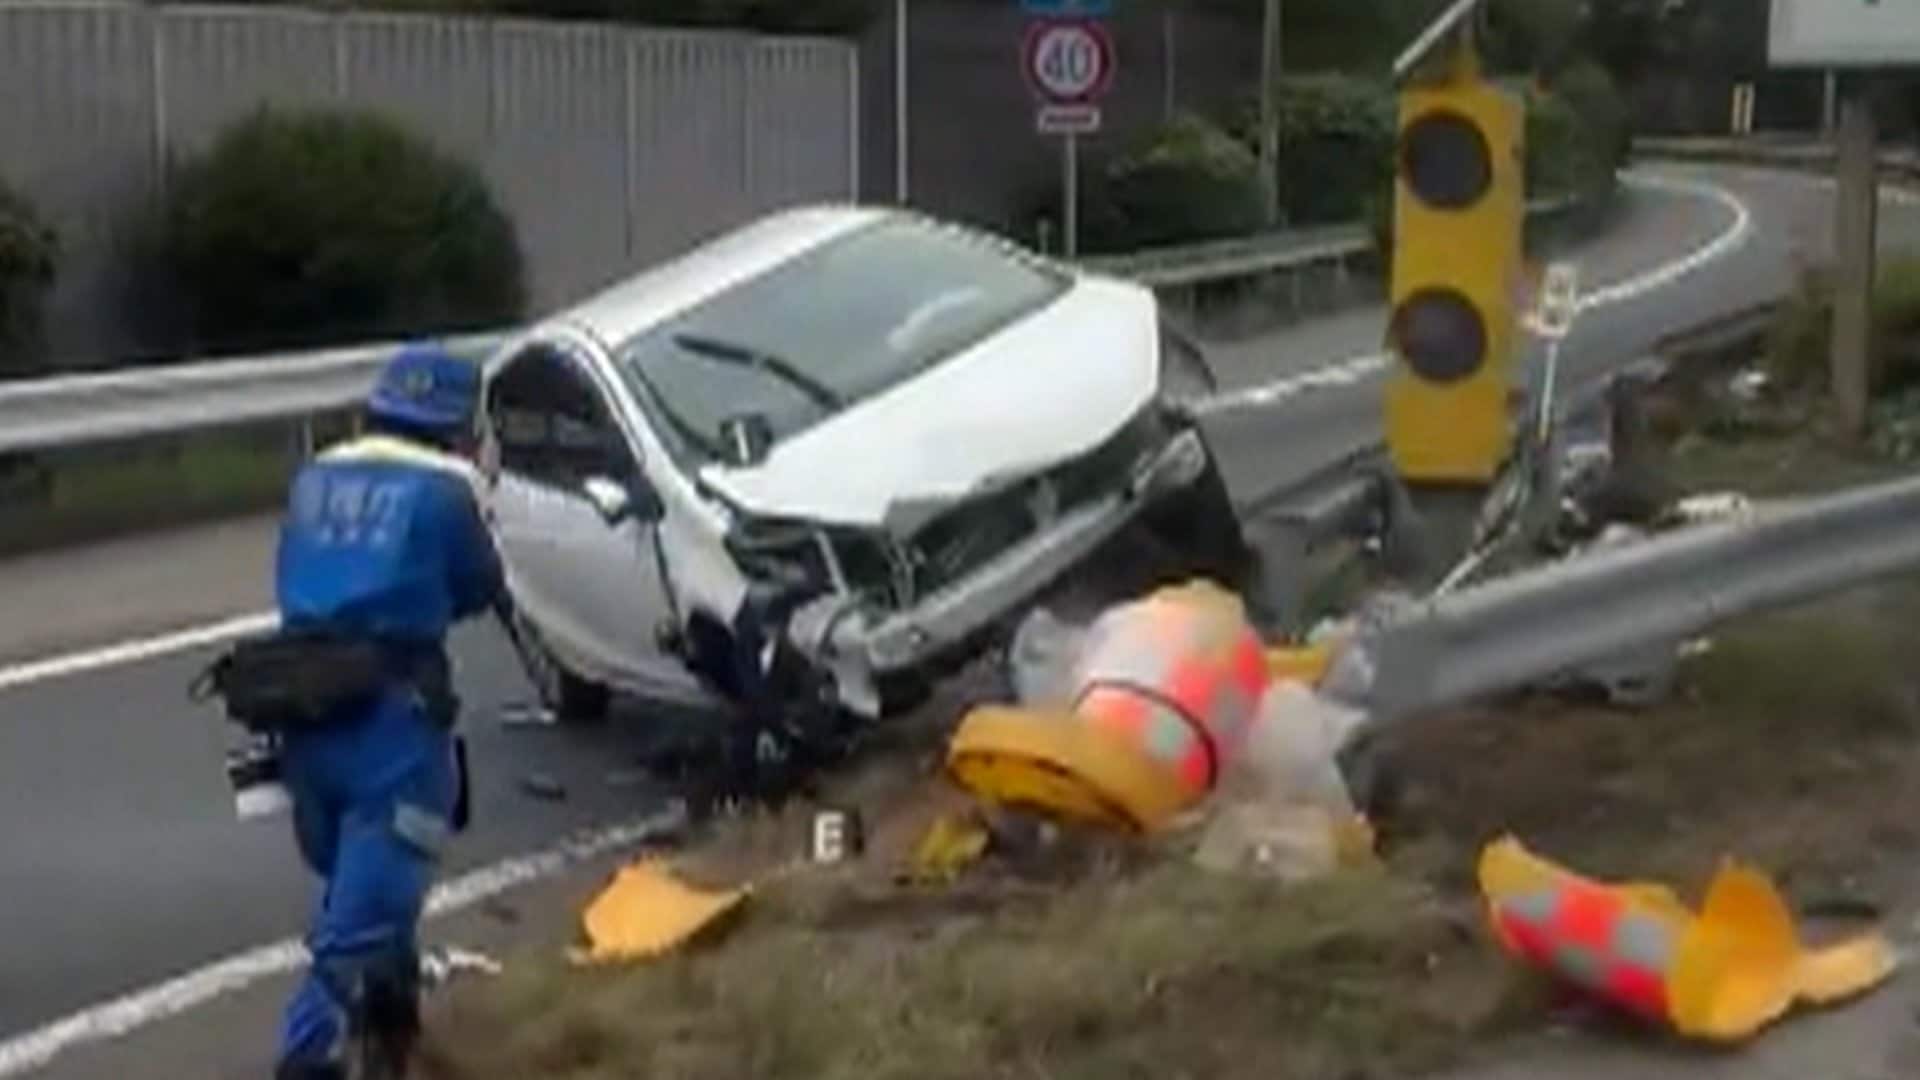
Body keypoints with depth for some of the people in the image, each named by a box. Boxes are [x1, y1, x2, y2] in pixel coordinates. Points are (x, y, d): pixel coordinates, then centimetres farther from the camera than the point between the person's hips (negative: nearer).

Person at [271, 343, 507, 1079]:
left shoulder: (316, 478, 12)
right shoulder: (444, 487, -5)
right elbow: (482, 591, 8)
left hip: (305, 712, 7)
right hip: (392, 713, -6)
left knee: (357, 882, 25)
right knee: (368, 905, -4)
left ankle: (388, 1018, 42)